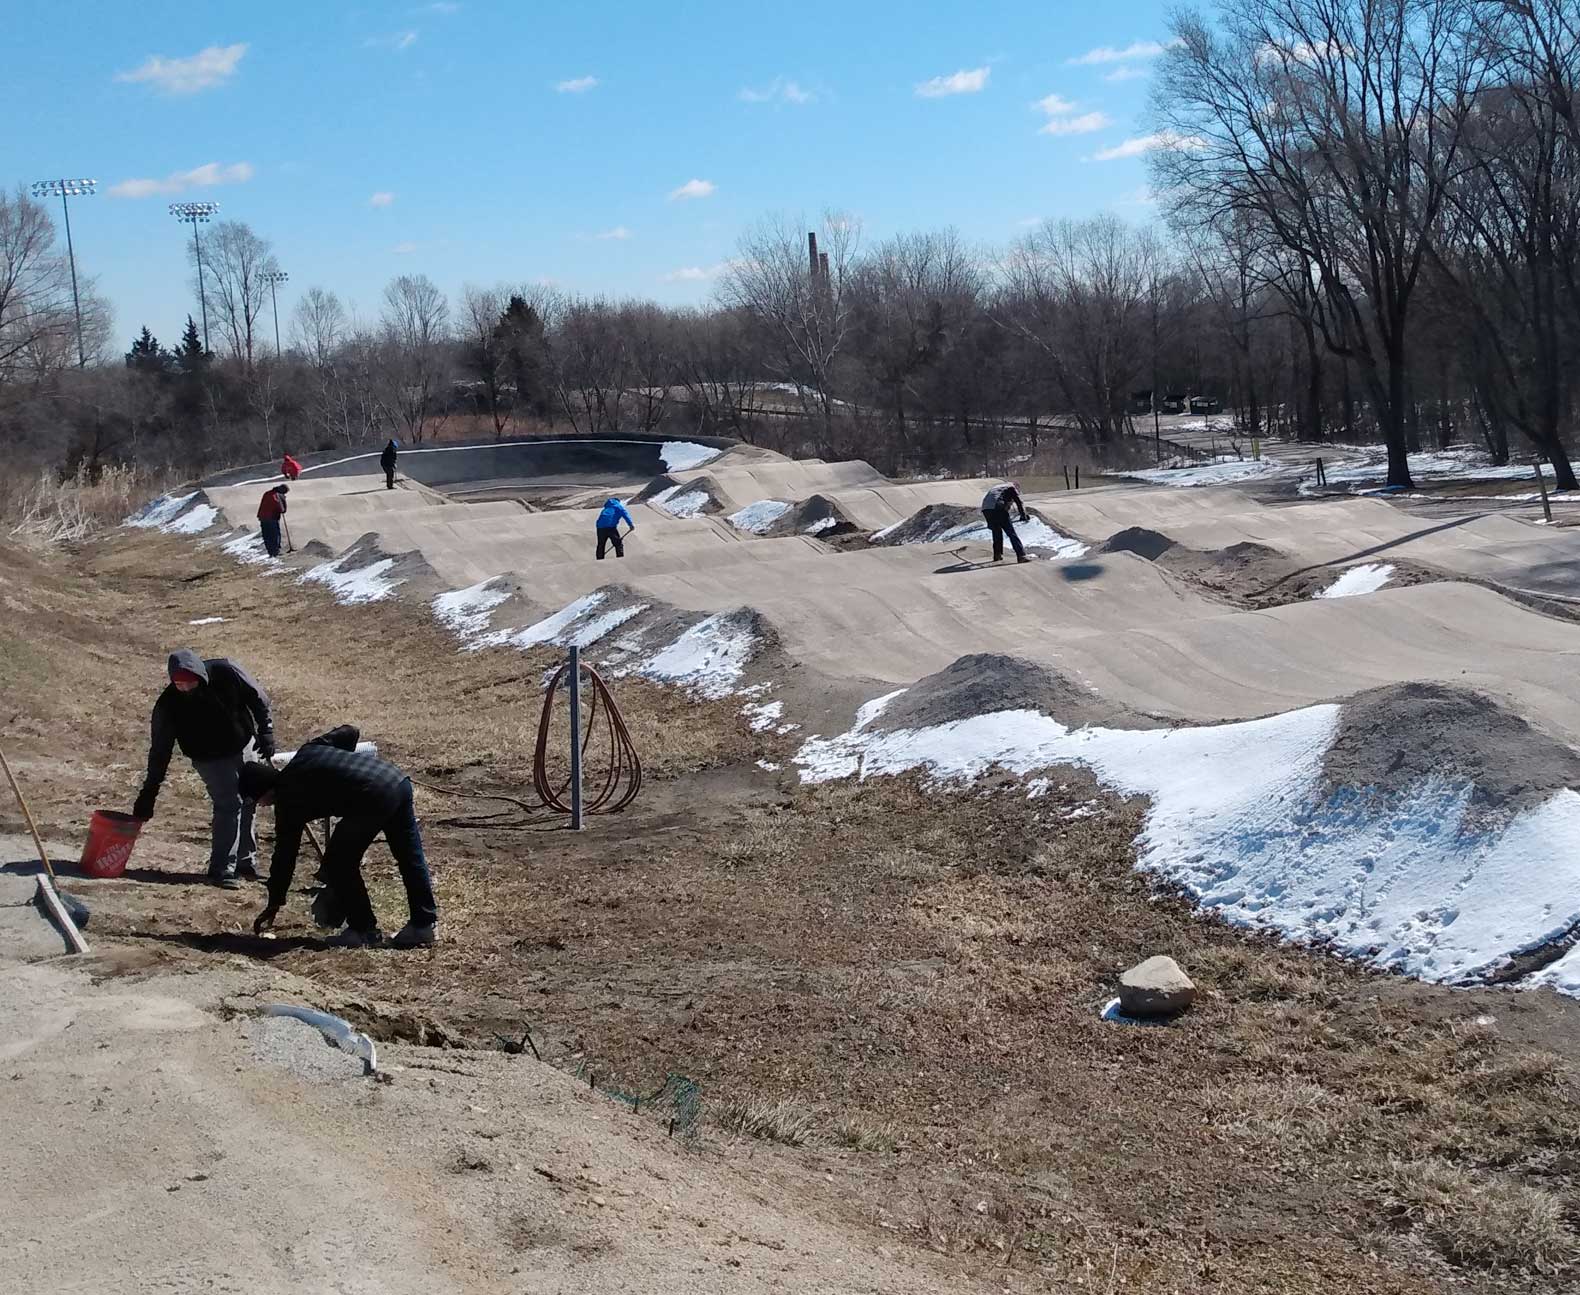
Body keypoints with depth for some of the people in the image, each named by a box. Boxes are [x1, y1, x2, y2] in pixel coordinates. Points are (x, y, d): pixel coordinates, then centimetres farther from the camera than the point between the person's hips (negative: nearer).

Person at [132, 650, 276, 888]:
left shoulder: (225, 672, -23)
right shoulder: (169, 704, -25)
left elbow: (258, 699, -7)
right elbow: (160, 750, -20)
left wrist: (265, 732, -10)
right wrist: (149, 793, -20)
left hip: (243, 748, 3)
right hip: (210, 759, -3)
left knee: (247, 804, 11)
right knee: (228, 805, -15)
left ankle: (246, 861, 26)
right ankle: (222, 869, -8)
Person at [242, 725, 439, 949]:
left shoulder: (288, 798, 5)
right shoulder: (307, 752, 23)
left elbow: (284, 855, 10)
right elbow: (349, 732, 24)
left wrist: (273, 906, 19)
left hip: (374, 798, -9)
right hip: (398, 780, 9)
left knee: (338, 864, 9)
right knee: (410, 857, 16)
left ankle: (364, 930, 15)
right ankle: (425, 924, 23)